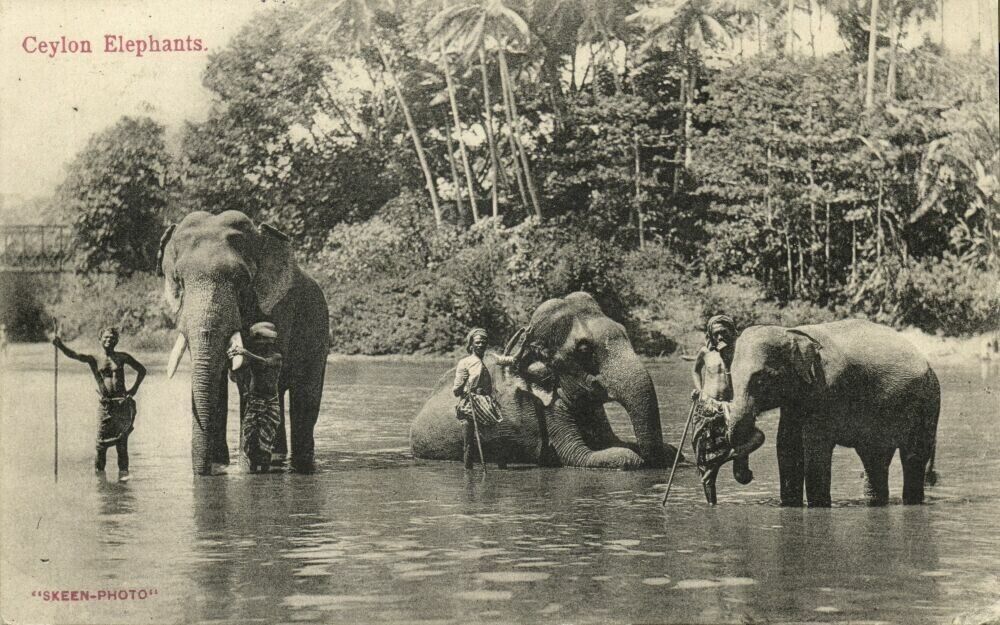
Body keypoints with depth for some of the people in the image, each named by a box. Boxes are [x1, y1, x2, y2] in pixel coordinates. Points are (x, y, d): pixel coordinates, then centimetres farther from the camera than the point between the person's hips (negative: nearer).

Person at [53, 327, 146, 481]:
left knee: (122, 440, -4)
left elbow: (141, 370, 22)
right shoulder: (94, 359, 7)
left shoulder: (122, 357, 11)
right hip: (106, 406, -1)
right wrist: (60, 346, -27)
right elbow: (73, 355, -9)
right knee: (102, 441, -6)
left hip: (123, 403, 1)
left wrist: (134, 389, 12)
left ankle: (123, 472, 0)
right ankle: (99, 471, 8)